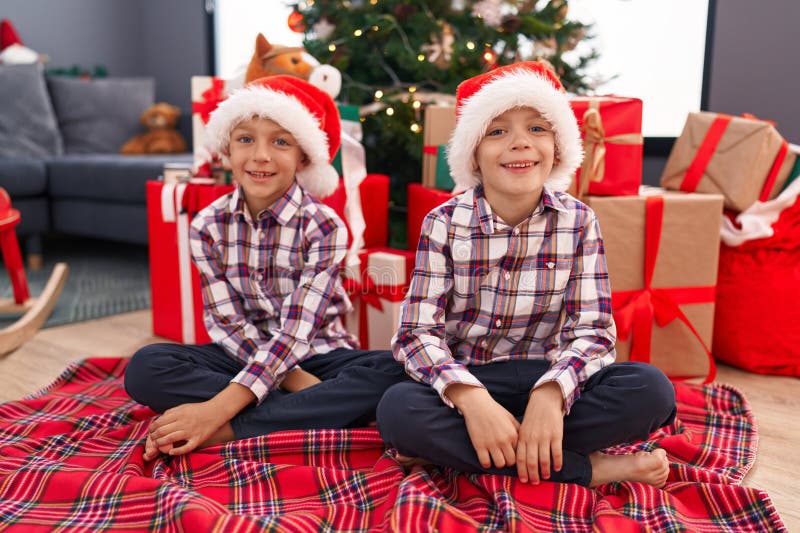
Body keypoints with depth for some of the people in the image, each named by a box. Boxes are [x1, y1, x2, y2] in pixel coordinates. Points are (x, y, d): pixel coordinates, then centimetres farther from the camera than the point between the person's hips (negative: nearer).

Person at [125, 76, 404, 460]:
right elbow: (227, 323, -8)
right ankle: (329, 410, -24)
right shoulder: (208, 226, -4)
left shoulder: (324, 227, -14)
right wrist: (292, 380, -24)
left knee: (392, 371, -30)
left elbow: (296, 331, -22)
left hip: (317, 357, -1)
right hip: (244, 356, 2)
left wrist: (219, 409, -31)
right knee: (146, 366, -22)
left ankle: (225, 431, -27)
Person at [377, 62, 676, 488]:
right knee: (398, 409, -33)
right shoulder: (444, 224, -7)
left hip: (549, 378, 2)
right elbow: (417, 332, -14)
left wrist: (551, 393, -30)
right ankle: (586, 468, -21)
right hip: (465, 382, -1)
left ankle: (452, 448, -22)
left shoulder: (578, 222, -3)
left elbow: (592, 329, -9)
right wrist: (471, 399, -34)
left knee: (651, 389, -24)